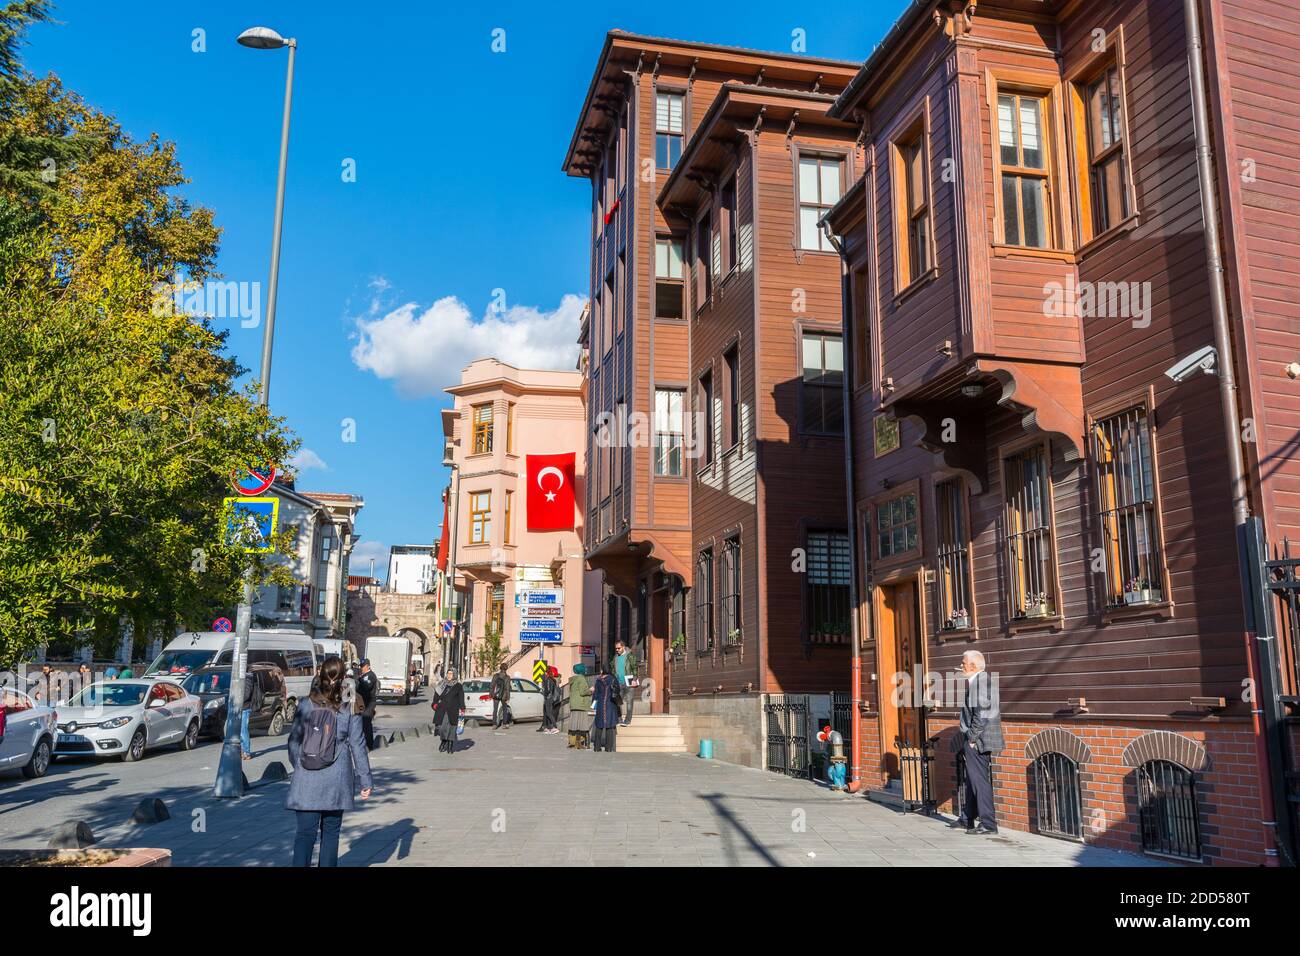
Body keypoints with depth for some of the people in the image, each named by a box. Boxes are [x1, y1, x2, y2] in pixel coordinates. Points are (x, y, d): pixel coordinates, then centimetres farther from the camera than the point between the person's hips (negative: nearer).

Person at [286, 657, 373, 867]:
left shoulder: (305, 705, -1)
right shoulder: (349, 710, -6)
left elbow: (294, 741, 4)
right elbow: (357, 746, -4)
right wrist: (366, 780, 2)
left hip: (306, 781, 1)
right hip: (336, 781, -1)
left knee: (305, 832, 2)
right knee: (331, 832, 14)